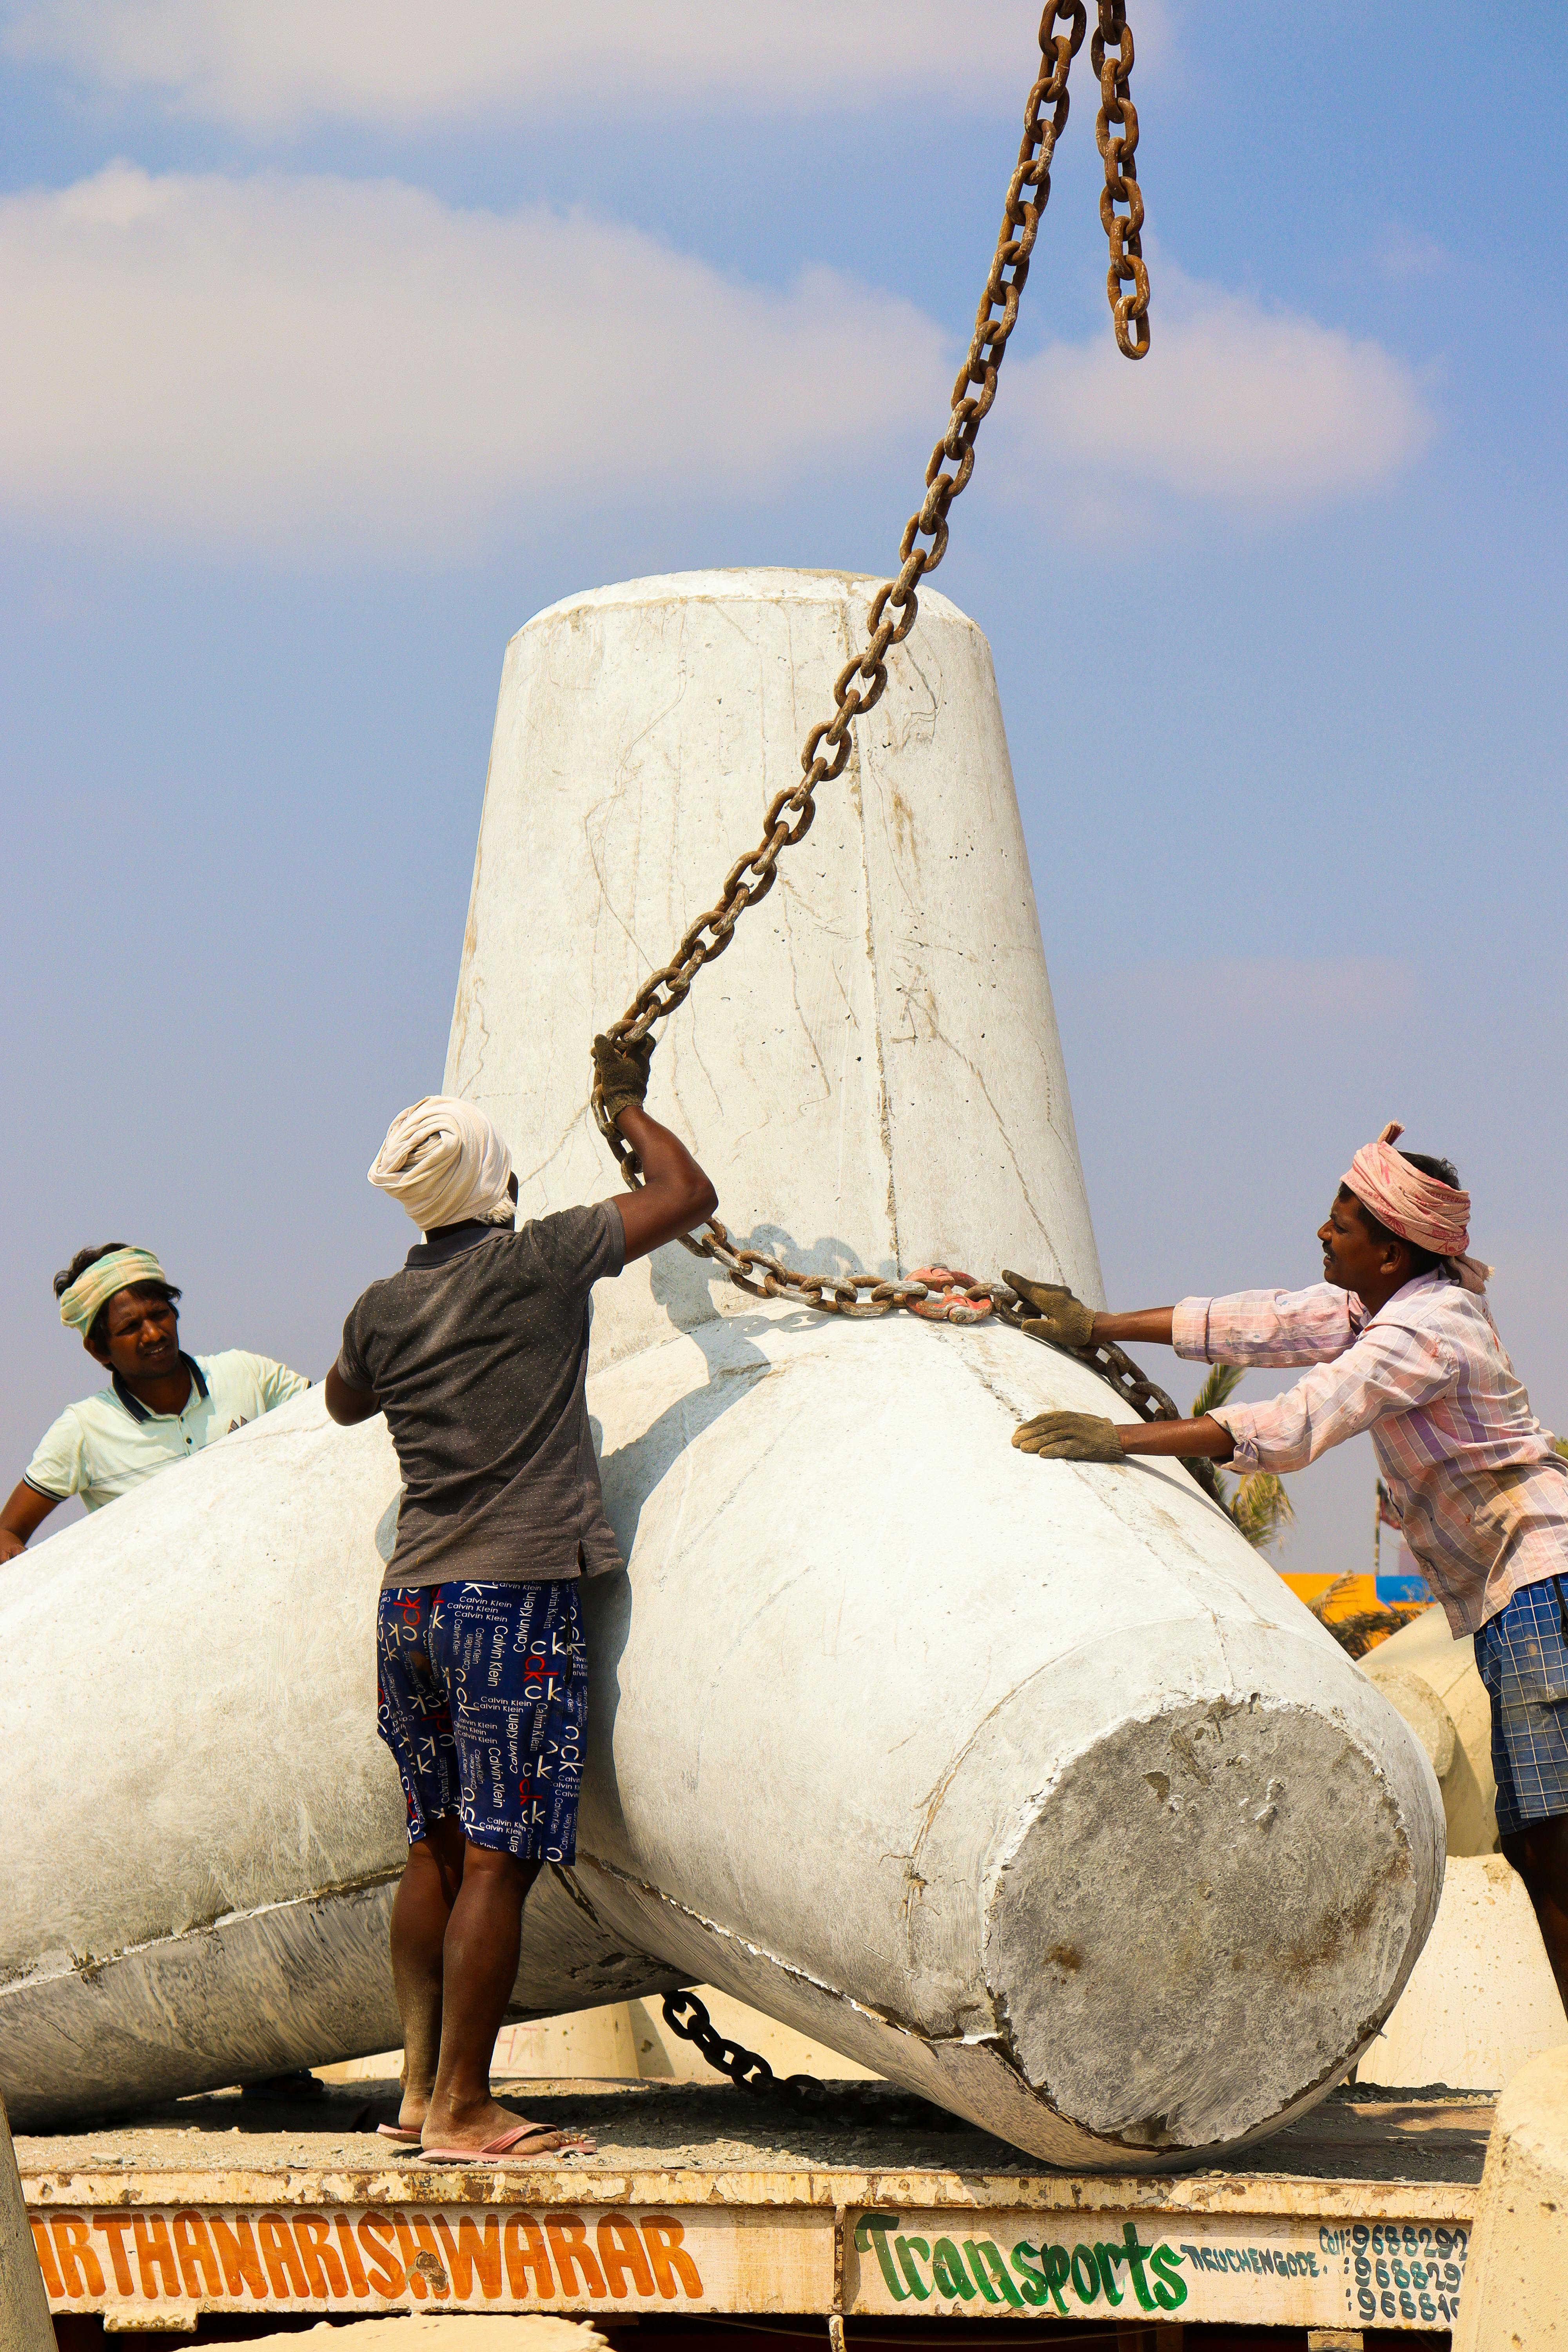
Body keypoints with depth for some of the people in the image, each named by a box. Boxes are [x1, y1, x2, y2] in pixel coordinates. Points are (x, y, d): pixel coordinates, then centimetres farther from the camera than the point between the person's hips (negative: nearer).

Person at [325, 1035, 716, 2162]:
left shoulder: (382, 1310, 9)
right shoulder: (537, 1263, -7)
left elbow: (344, 1399, 32)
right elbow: (690, 1195, 2)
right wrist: (630, 1102, 18)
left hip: (411, 1602, 6)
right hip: (516, 1601, -6)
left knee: (439, 1848, 15)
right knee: (496, 1861, -4)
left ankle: (422, 2087, 18)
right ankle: (461, 2110, -4)